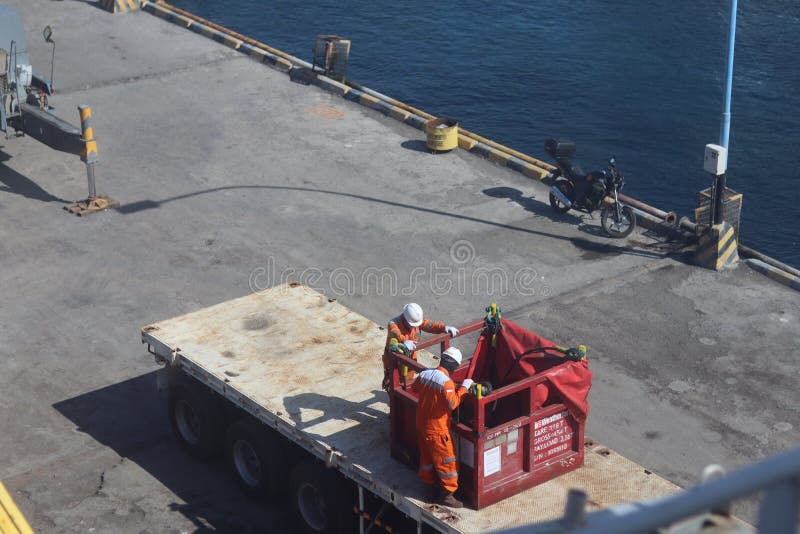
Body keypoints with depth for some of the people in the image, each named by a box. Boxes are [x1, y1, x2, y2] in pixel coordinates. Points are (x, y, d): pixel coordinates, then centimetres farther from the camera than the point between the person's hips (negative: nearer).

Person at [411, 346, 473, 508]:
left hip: (421, 425, 8)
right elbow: (452, 403, -33)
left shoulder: (424, 374, -1)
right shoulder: (446, 382, -25)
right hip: (436, 429, -8)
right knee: (446, 460, 5)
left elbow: (414, 388, 18)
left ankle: (429, 489, 34)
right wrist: (463, 387, -26)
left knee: (426, 457, 21)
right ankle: (447, 494, 11)